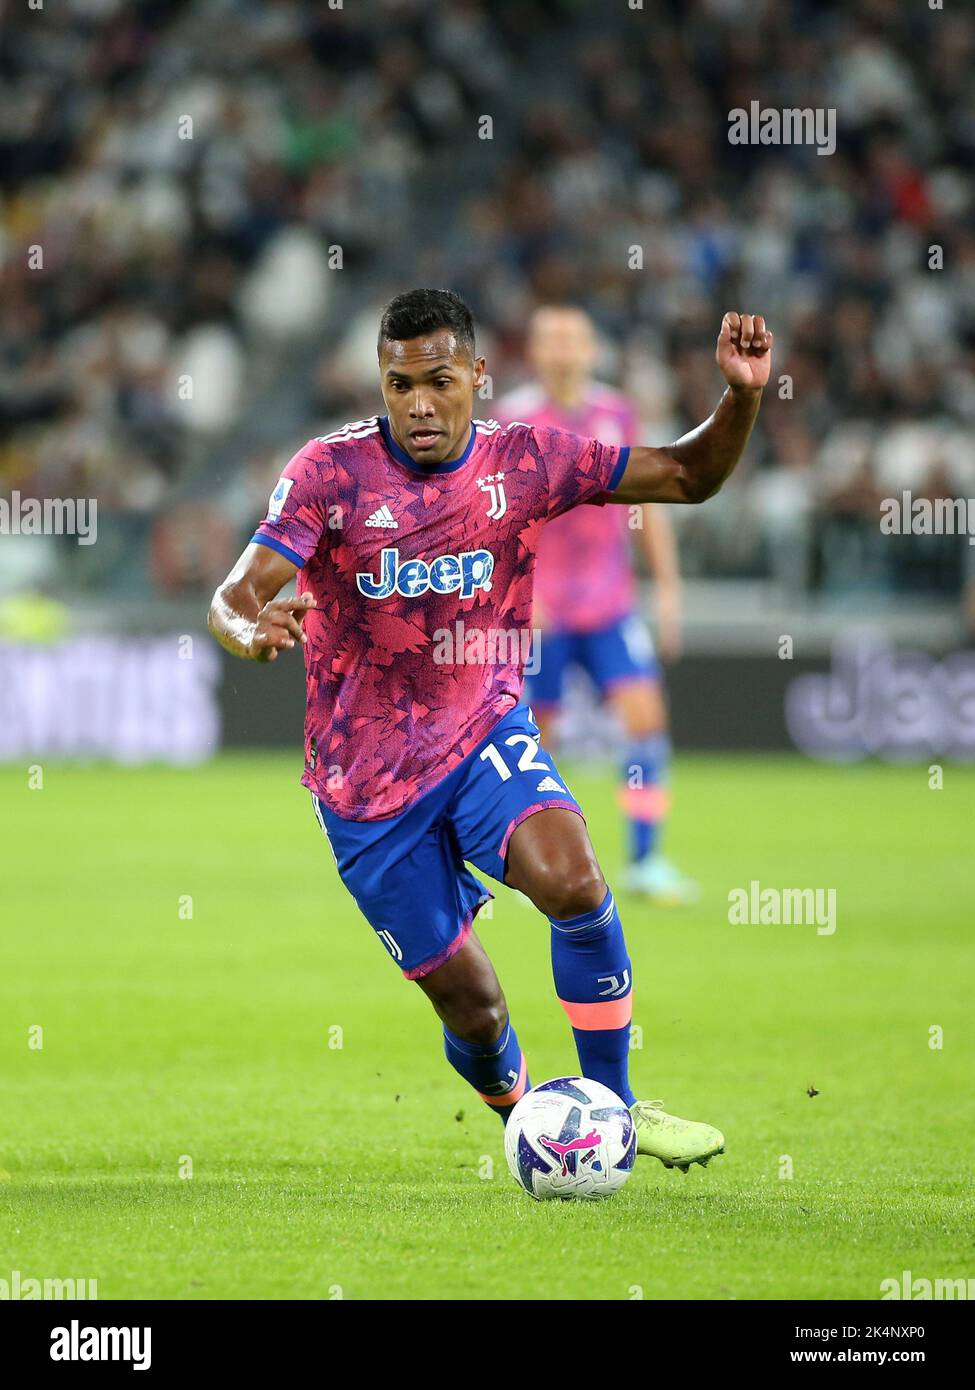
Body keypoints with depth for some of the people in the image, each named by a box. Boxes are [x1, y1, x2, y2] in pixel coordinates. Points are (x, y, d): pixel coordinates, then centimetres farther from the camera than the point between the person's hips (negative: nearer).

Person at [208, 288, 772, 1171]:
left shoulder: (525, 461, -6)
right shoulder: (333, 472, -14)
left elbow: (689, 476, 3)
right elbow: (233, 598, -20)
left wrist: (742, 396, -16)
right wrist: (250, 632, -44)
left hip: (487, 735, 1)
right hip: (368, 782, -1)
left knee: (571, 878, -29)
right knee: (470, 1007, 0)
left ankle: (615, 1105, -12)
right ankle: (522, 1114, 34)